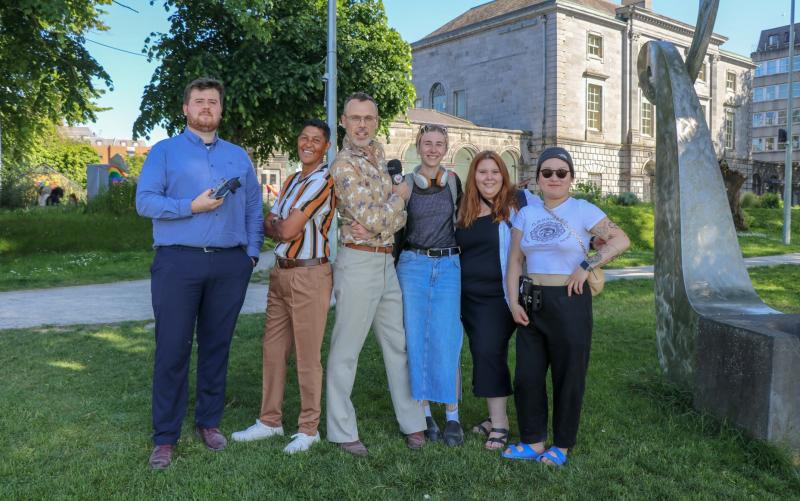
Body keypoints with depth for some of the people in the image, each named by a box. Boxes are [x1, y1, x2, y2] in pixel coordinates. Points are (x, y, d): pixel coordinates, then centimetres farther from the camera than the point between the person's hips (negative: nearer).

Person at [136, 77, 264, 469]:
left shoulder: (239, 156, 17)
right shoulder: (165, 151, 7)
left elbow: (254, 209, 14)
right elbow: (145, 202, -4)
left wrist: (252, 253, 3)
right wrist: (192, 206, -16)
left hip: (230, 265, 3)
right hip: (178, 263, -3)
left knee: (216, 346, 9)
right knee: (172, 350, -1)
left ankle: (209, 422, 22)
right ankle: (165, 437, 9)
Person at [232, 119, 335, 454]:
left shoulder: (322, 181, -11)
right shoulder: (291, 181, 17)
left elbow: (287, 230, -16)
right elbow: (269, 226, 11)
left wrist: (274, 224, 6)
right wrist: (281, 226, -11)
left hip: (309, 275, -8)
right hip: (281, 272, 9)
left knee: (307, 356, 1)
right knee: (273, 348, 13)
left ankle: (308, 429, 14)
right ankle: (270, 421, 26)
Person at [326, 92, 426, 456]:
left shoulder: (377, 152, 11)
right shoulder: (343, 166, -13)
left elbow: (394, 217, 18)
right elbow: (374, 220, -19)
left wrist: (390, 218, -4)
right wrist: (399, 196, -2)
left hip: (386, 262, 8)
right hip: (358, 263, -8)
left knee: (400, 345, 12)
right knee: (346, 351, 1)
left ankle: (413, 423, 23)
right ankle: (342, 432, 13)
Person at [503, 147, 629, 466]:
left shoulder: (582, 211, -3)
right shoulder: (526, 214, 10)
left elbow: (621, 240, -9)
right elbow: (514, 261, 7)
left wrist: (586, 266, -15)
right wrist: (513, 302, -2)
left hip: (569, 302, -4)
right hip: (531, 304, 5)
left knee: (568, 377, 5)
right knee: (527, 376, 7)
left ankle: (562, 446, 21)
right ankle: (533, 442, 22)